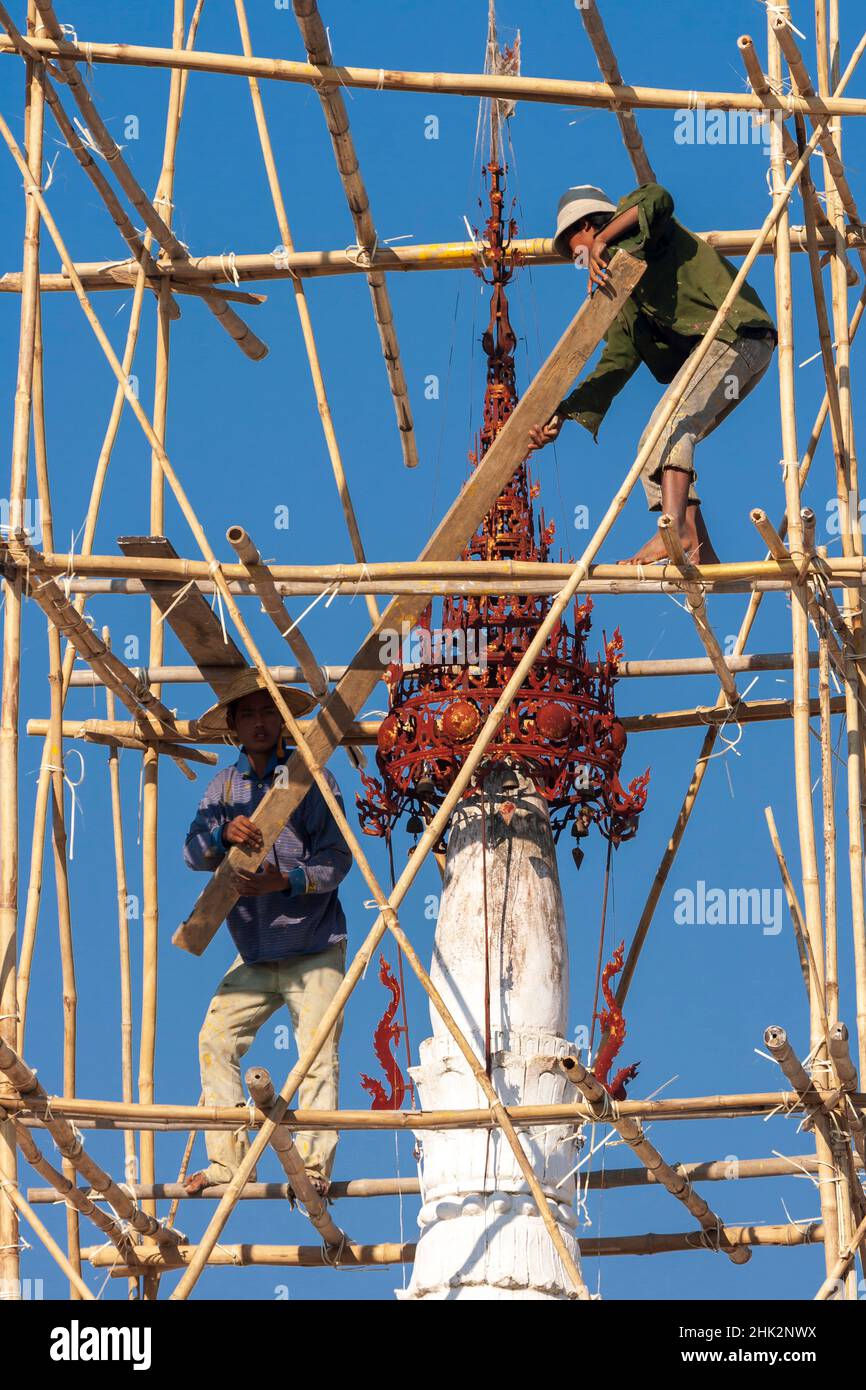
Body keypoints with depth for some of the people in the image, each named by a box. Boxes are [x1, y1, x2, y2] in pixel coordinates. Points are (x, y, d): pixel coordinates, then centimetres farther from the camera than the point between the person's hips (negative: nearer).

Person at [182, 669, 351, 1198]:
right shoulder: (225, 786, 10)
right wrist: (225, 833, -26)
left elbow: (337, 857, -11)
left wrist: (286, 880, -28)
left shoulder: (311, 778, -3)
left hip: (314, 950, -5)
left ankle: (314, 1167, -10)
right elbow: (194, 853, -4)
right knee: (217, 1037, -3)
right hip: (255, 954, 5)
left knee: (318, 1055, -11)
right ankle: (226, 1158, 2)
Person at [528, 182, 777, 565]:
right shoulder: (626, 302, 26)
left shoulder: (639, 232, 6)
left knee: (670, 423, -25)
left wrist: (601, 241, -18)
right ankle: (701, 552, 0)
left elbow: (657, 199, -18)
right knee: (658, 446, 6)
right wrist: (562, 414, 6)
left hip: (737, 333, -10)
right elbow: (614, 367, 16)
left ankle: (675, 529, -40)